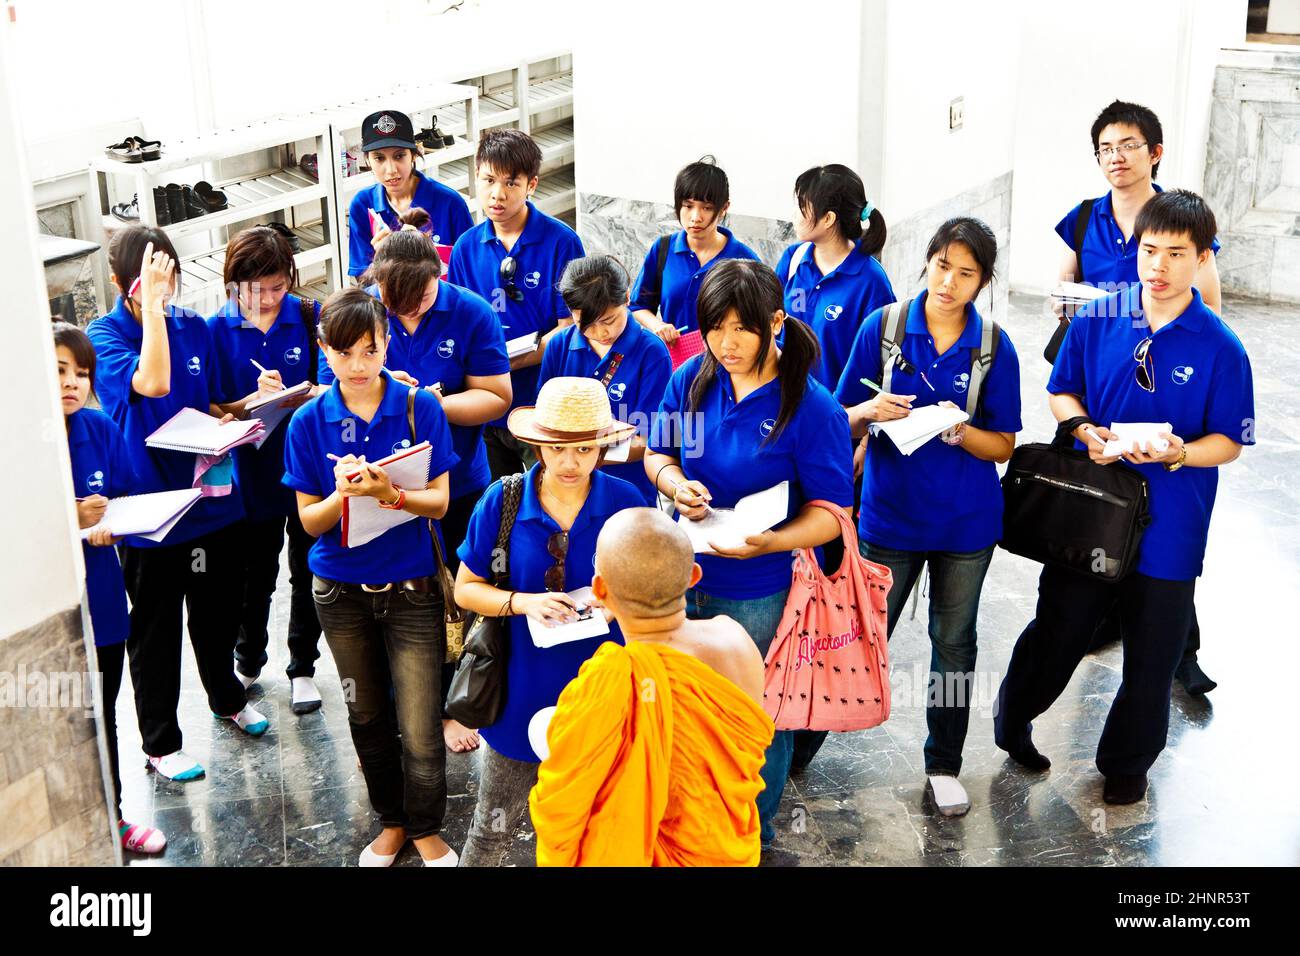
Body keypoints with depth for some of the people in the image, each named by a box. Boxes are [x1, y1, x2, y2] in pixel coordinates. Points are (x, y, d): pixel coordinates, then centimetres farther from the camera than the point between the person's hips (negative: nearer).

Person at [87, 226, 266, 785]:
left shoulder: (194, 327, 2)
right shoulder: (105, 335, -12)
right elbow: (153, 383, -32)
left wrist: (229, 419, -8)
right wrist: (152, 307, -30)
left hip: (209, 493, 5)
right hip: (148, 502, -5)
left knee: (218, 608, 22)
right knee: (155, 628, 8)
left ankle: (227, 697, 46)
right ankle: (160, 742, 22)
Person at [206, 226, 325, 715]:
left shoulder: (311, 317, -7)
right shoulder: (218, 329, -7)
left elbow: (334, 393, -2)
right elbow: (214, 410, -6)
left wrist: (300, 398, -24)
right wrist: (254, 401, -26)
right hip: (253, 469, 0)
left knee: (309, 571, 13)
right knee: (255, 573, 16)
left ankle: (302, 668, 31)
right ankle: (248, 661, 40)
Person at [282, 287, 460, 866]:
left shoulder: (420, 408, -9)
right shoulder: (309, 422, -7)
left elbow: (438, 502, -10)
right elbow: (309, 520, -7)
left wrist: (389, 493, -29)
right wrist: (343, 494, -28)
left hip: (411, 586, -2)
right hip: (342, 592, 2)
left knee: (419, 729, -3)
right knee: (367, 717, 18)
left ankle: (426, 829, 23)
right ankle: (391, 821, 40)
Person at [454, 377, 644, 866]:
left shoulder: (625, 501, -9)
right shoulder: (502, 501, -9)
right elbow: (466, 589, -2)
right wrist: (524, 602, -19)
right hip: (523, 690, 0)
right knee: (494, 827, 12)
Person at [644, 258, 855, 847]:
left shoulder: (812, 407, -18)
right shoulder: (691, 379, -5)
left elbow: (831, 511, -15)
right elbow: (658, 454, 9)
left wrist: (769, 543, -33)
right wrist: (675, 484, -15)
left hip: (762, 595, -4)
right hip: (686, 579, 4)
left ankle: (755, 833, 40)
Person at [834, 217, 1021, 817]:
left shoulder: (994, 347, -5)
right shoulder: (882, 327, -6)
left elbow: (1004, 446, -2)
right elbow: (842, 422, -1)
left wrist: (961, 431, -22)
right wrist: (869, 412, -24)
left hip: (965, 521, 1)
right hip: (890, 513, -1)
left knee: (954, 644, 13)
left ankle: (944, 765, 29)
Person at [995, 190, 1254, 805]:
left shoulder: (1220, 349, -10)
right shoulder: (1096, 321, -4)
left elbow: (1228, 442, -6)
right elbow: (1062, 391, 8)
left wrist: (1178, 453, -25)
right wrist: (1082, 428, -13)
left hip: (1168, 527, -1)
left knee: (1151, 656, 13)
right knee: (1056, 631, 15)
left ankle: (1126, 764, 34)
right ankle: (1011, 724, 40)